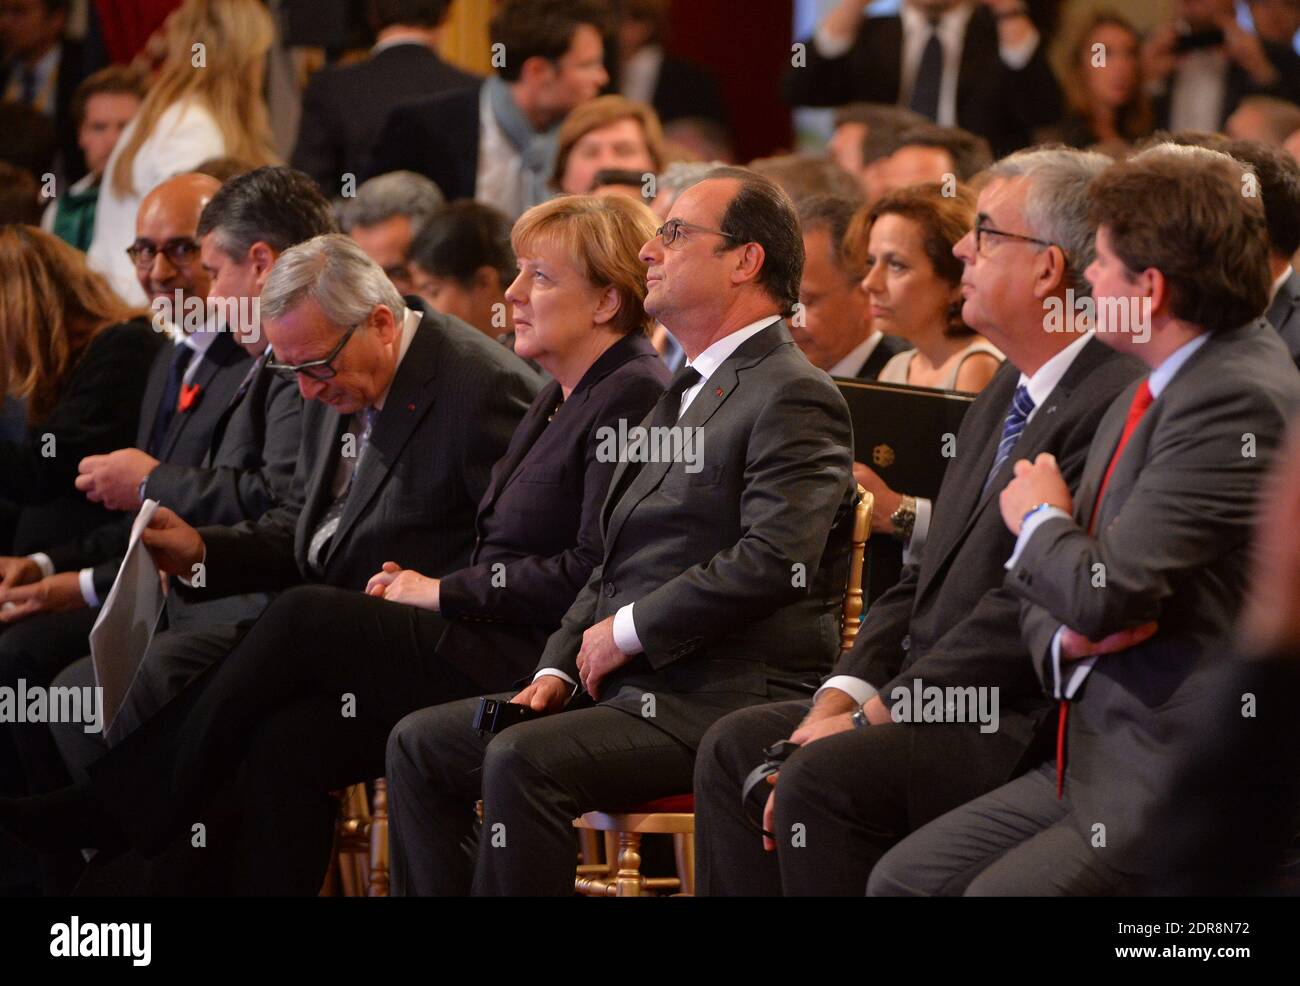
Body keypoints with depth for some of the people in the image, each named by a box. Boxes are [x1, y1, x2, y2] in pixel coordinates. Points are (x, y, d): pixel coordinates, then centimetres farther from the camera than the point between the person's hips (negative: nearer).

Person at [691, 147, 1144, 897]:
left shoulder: (1114, 405, -17)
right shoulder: (1006, 395, 17)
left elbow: (1029, 610, -22)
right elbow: (928, 580, 18)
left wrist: (876, 714, -17)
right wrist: (843, 694, 2)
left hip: (1032, 725, -10)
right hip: (931, 695, 10)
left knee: (827, 777, -26)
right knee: (737, 747, 3)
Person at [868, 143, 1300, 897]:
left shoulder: (1237, 399, -19)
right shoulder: (1148, 394, 14)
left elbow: (1107, 590, -24)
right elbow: (1052, 601, 19)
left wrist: (1038, 520, -1)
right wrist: (1066, 638, -6)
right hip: (1094, 763, 10)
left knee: (999, 891, -24)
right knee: (902, 878, 2)